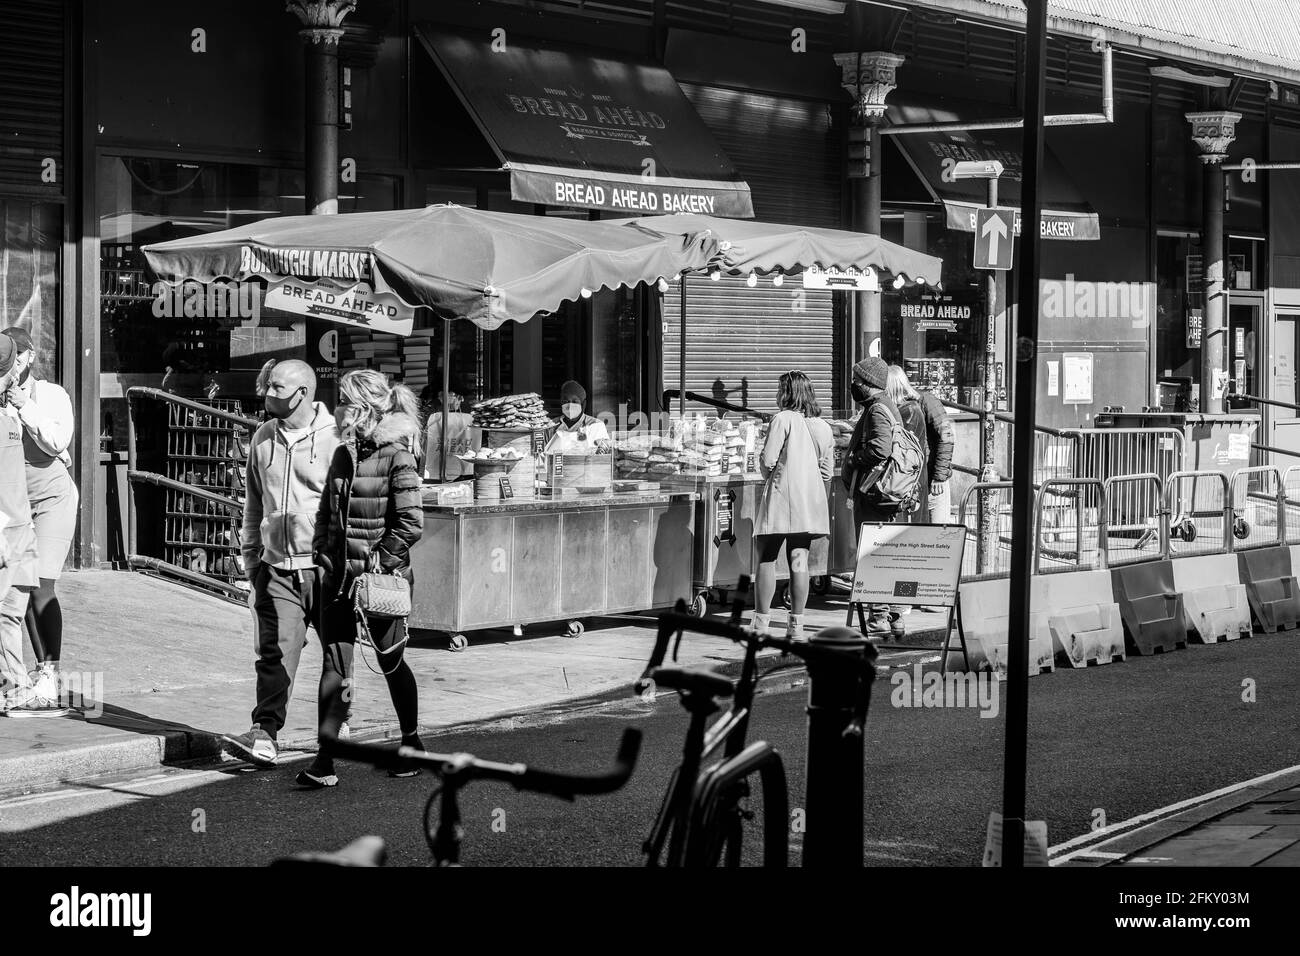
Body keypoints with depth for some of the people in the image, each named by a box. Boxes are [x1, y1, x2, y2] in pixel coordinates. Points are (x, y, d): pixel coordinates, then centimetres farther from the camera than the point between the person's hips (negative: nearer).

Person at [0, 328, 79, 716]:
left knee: (41, 586, -14)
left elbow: (58, 441, -13)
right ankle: (44, 670, 10)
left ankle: (50, 677, -15)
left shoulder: (52, 395, 0)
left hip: (52, 497, -4)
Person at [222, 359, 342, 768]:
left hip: (324, 567, -3)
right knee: (275, 650, -8)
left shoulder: (334, 437, -7)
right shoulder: (263, 439, 11)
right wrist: (251, 555, 19)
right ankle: (265, 734, -11)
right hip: (276, 566, 3)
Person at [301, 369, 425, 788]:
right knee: (334, 663, -2)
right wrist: (322, 553, 8)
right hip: (338, 578, 6)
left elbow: (411, 523, -15)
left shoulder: (397, 457, -11)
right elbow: (326, 512, 19)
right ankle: (325, 761, -5)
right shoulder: (343, 455, 9)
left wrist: (379, 562, -15)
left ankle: (412, 743, 29)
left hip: (380, 579, -5)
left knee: (391, 662, 9)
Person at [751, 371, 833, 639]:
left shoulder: (783, 419, -8)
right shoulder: (823, 427, 11)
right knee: (799, 561, 5)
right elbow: (827, 471, 11)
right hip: (810, 501, 5)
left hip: (780, 497, -5)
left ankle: (761, 623, 0)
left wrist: (768, 474, 7)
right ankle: (796, 624, 4)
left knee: (766, 559, 2)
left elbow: (767, 460, -12)